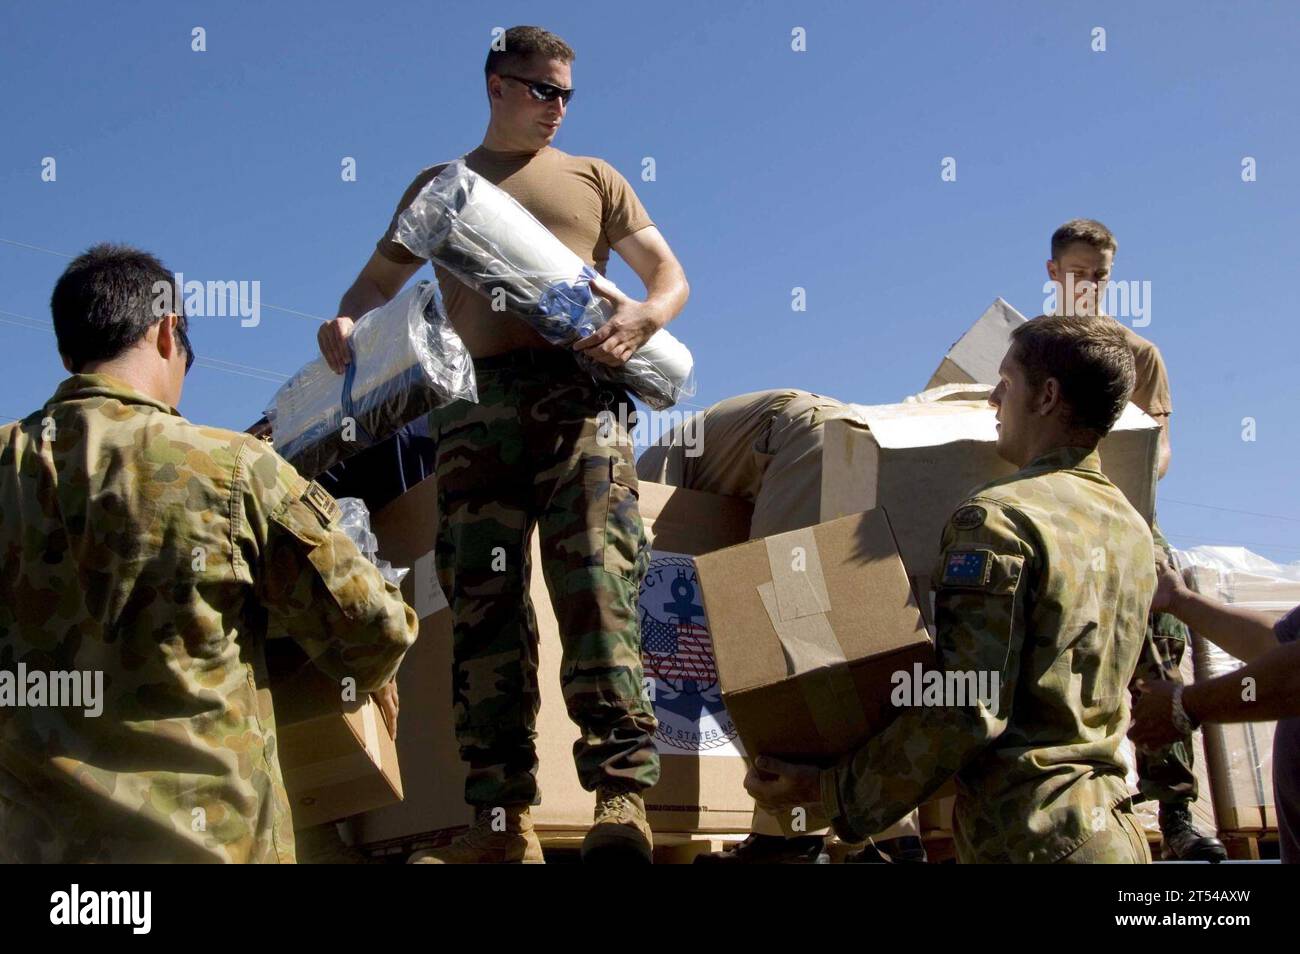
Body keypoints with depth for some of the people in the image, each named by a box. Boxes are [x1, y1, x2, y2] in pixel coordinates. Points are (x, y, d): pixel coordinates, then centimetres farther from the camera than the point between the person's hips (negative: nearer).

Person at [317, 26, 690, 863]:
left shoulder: (592, 179, 23)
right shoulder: (439, 186, 26)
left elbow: (670, 274, 18)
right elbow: (380, 279, 26)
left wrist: (645, 316, -7)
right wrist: (347, 322, 1)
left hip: (578, 393, -1)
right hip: (475, 402, 2)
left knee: (595, 584, -16)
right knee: (481, 599, -7)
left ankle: (622, 798, -21)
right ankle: (503, 820, -8)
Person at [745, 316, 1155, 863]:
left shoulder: (999, 519, -12)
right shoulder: (1133, 528, 12)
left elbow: (965, 712, -19)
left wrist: (830, 794, -13)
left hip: (1034, 836, -8)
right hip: (1114, 831, 8)